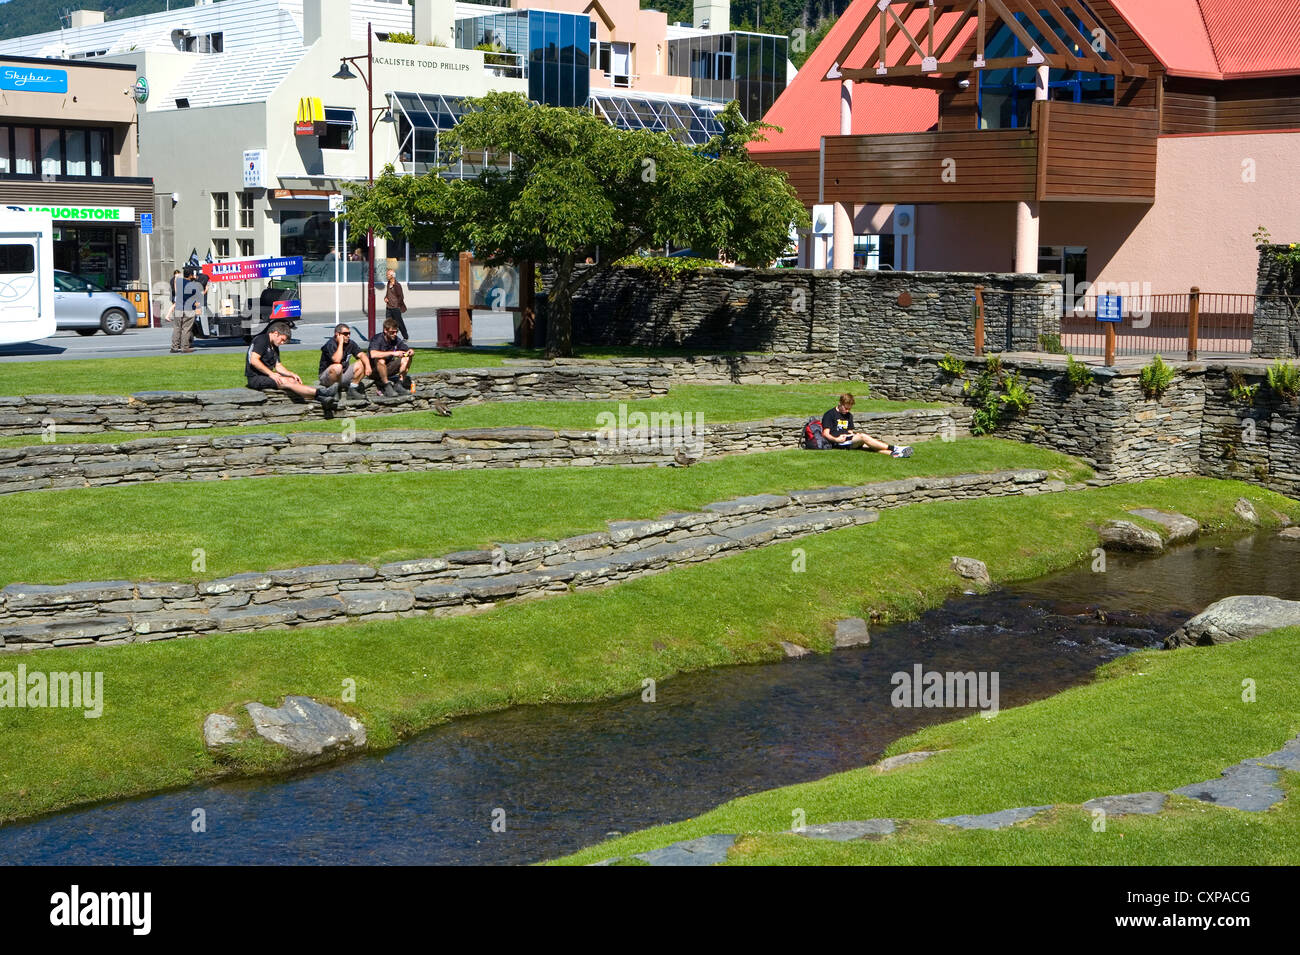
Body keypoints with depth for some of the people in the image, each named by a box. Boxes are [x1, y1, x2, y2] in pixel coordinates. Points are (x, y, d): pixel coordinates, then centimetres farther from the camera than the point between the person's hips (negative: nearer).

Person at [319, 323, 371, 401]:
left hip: (343, 376, 7)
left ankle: (352, 390, -2)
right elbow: (337, 360, -33)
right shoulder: (330, 344, -18)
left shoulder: (350, 343, 2)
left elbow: (361, 355, -4)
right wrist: (340, 343, -25)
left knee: (361, 364, -6)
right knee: (337, 367, -38)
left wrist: (367, 366, -24)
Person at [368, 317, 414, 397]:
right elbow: (373, 354, -40)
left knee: (406, 359, -9)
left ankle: (398, 385, -10)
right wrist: (393, 353, -41)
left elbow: (410, 350, 4)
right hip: (374, 370, -6)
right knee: (381, 360, -37)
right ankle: (386, 387, -25)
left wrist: (410, 351, -23)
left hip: (387, 369, 6)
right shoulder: (377, 339, -21)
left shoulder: (396, 340, -3)